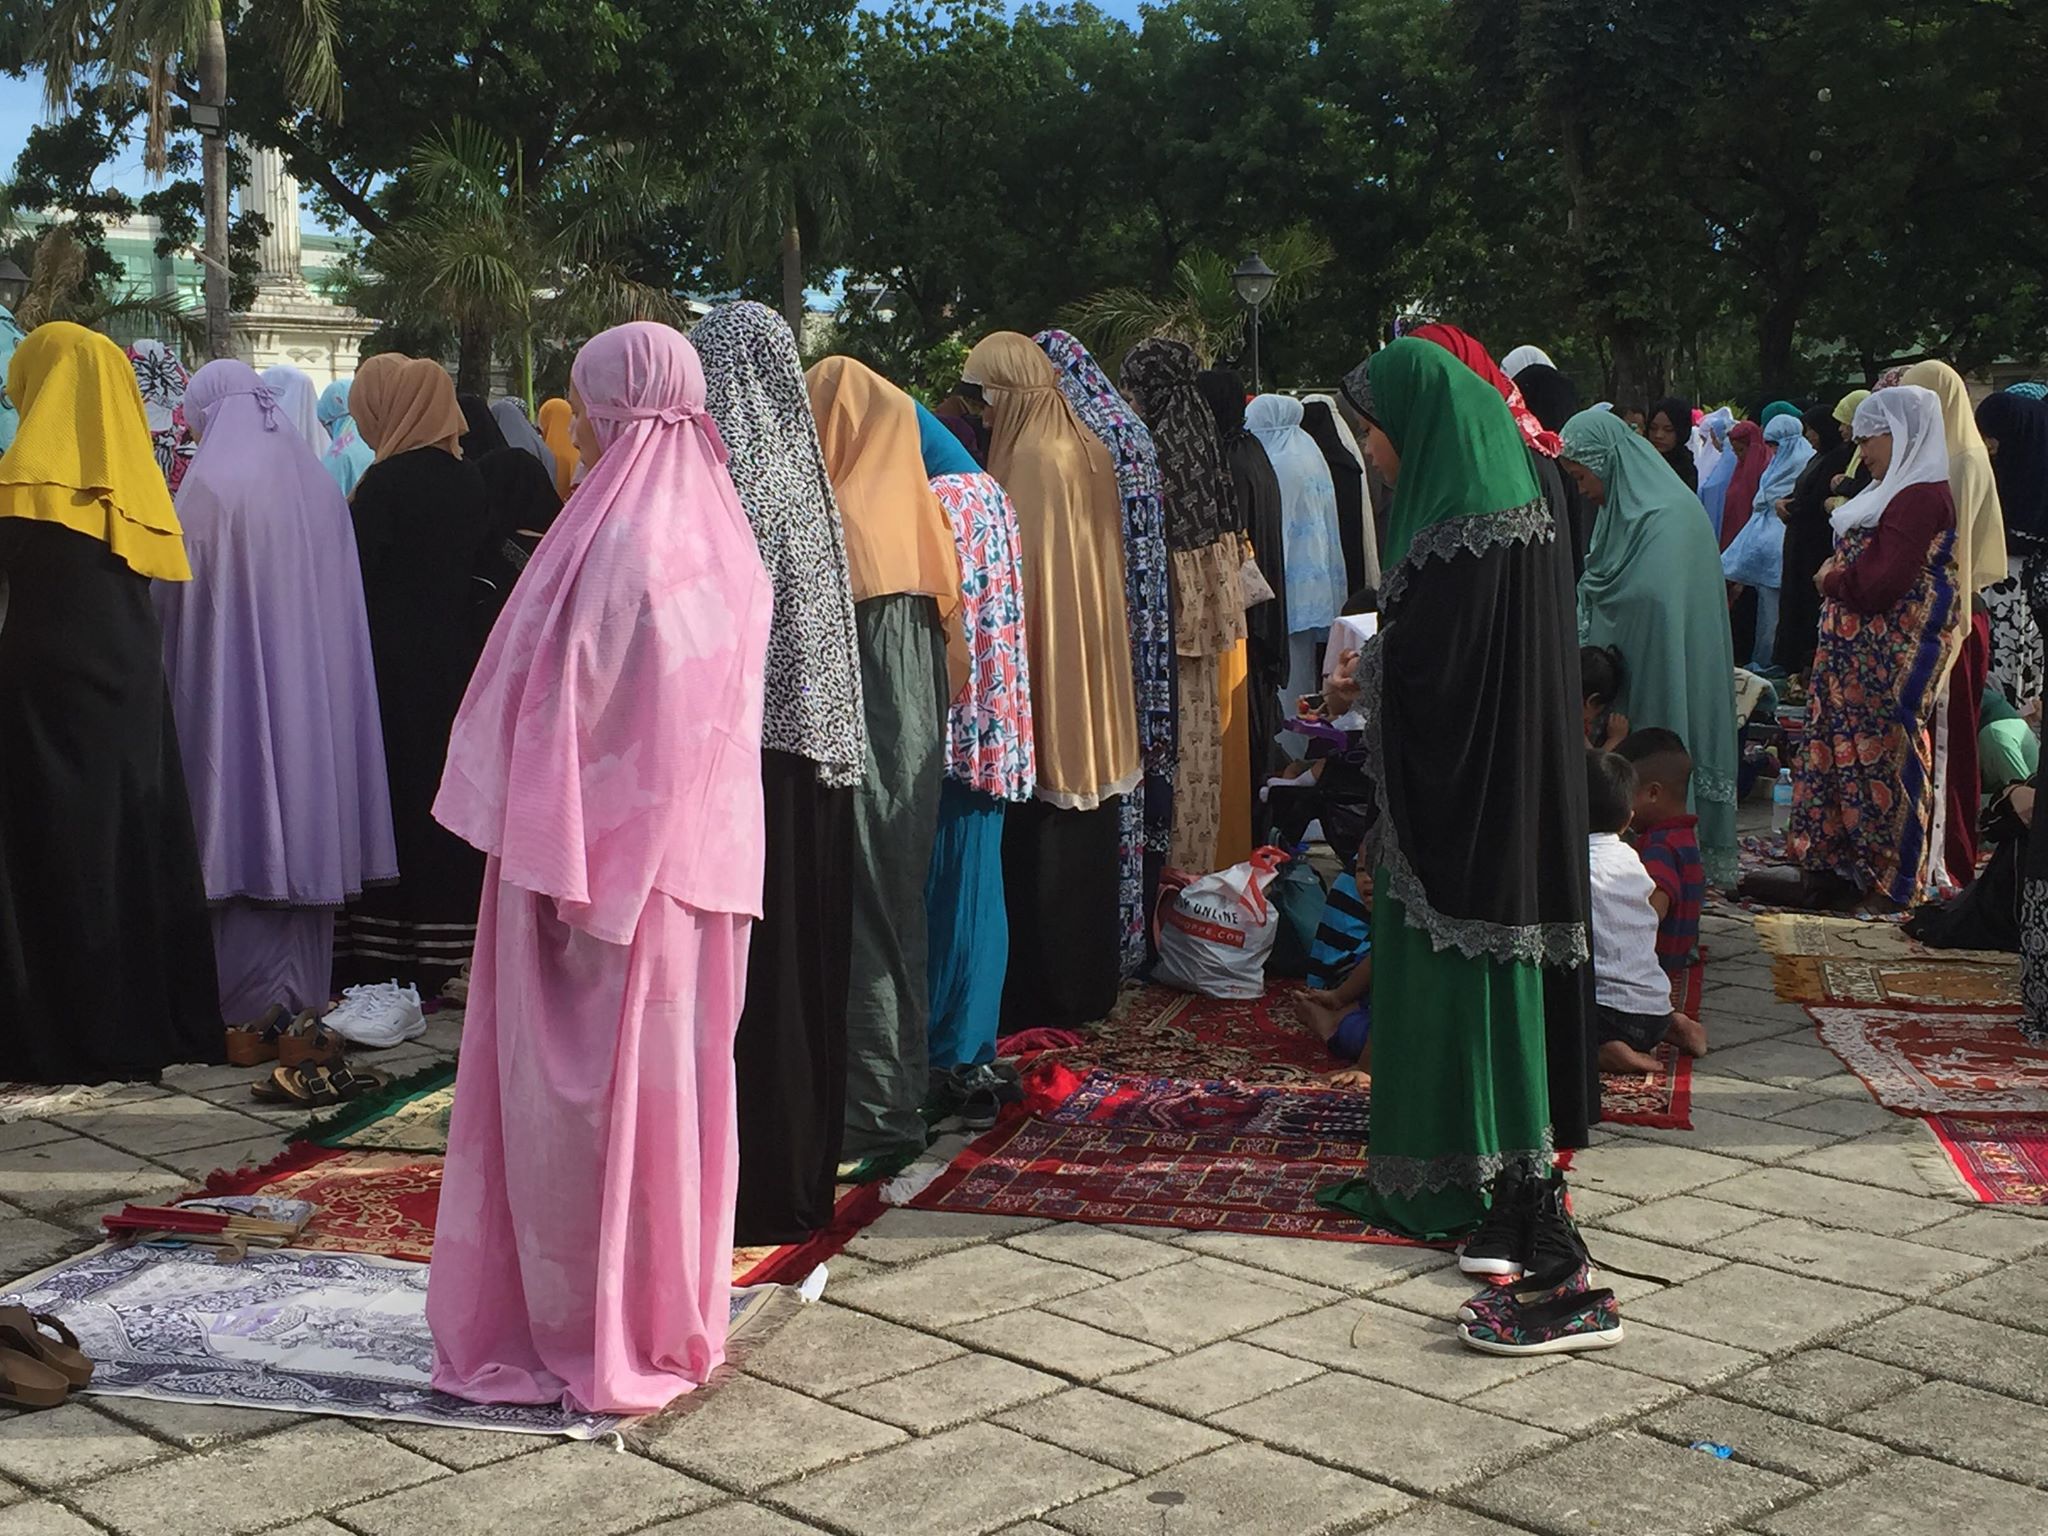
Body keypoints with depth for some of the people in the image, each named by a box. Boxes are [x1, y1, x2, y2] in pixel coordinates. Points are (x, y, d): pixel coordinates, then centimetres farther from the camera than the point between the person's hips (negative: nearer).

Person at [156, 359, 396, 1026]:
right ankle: (308, 988, 18)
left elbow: (173, 594, -6)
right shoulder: (321, 486, 7)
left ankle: (249, 999, 3)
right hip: (317, 691, 6)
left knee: (244, 839, 0)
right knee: (306, 825, 11)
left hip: (236, 689, -5)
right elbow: (340, 595, 9)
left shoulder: (211, 484, -10)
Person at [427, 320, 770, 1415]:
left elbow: (567, 707, -18)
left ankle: (587, 1336, 10)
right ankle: (677, 1315, 24)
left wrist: (544, 861, -13)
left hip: (605, 859, -8)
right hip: (702, 858, 8)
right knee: (676, 1081, 14)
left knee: (582, 1093, 2)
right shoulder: (722, 539, 9)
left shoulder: (614, 542, -16)